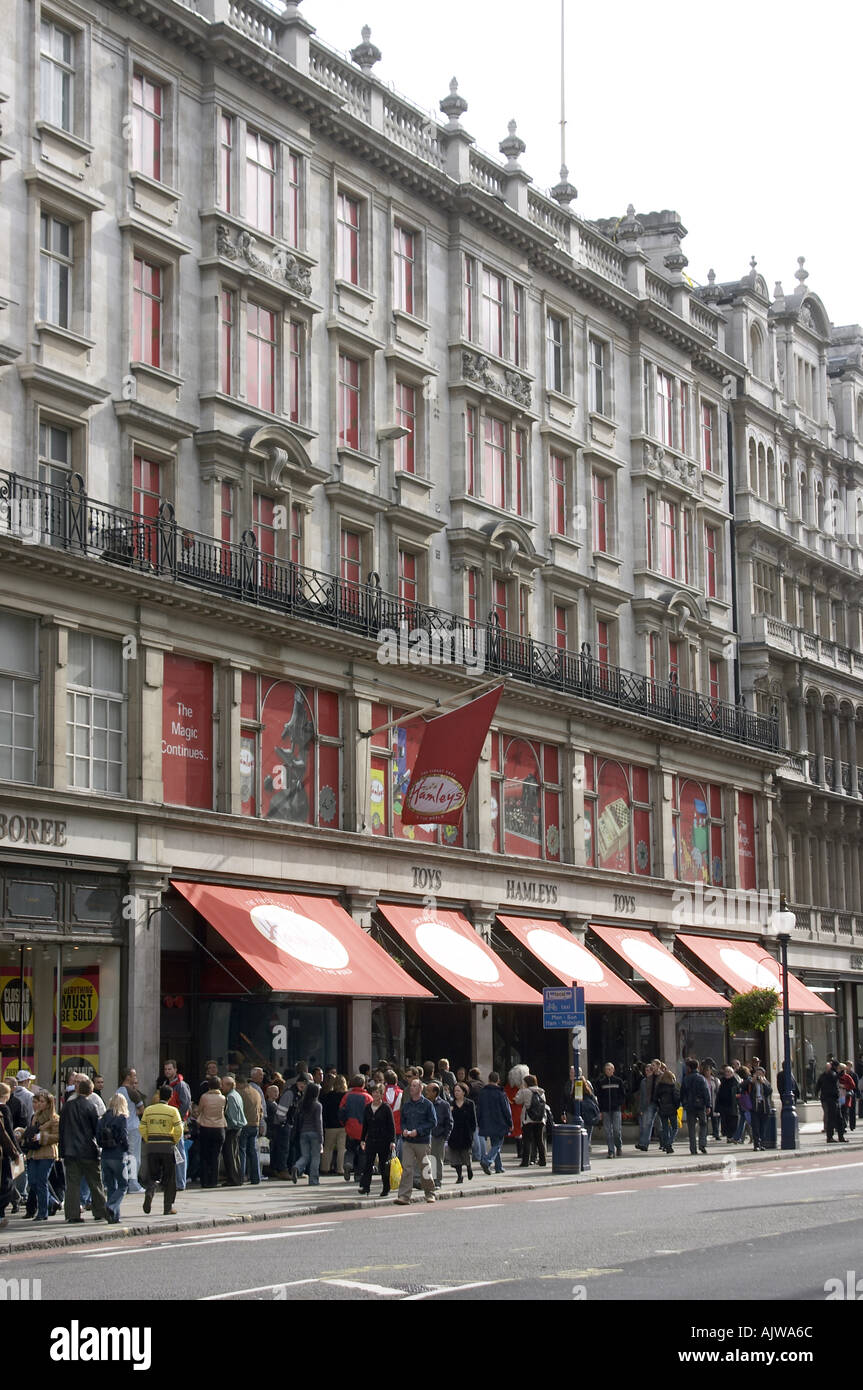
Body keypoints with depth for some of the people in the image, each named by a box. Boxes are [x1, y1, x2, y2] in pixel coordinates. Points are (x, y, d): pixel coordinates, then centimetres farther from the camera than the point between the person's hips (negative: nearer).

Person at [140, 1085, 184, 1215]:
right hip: (168, 1146, -2)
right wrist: (174, 1142, 6)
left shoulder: (148, 1110, 5)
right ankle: (168, 1207, 9)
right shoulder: (172, 1111, -4)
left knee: (152, 1175, 11)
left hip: (151, 1146, 2)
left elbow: (142, 1130, 2)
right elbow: (178, 1131, -10)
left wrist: (149, 1141, 13)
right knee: (169, 1178, 8)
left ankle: (149, 1192, -20)